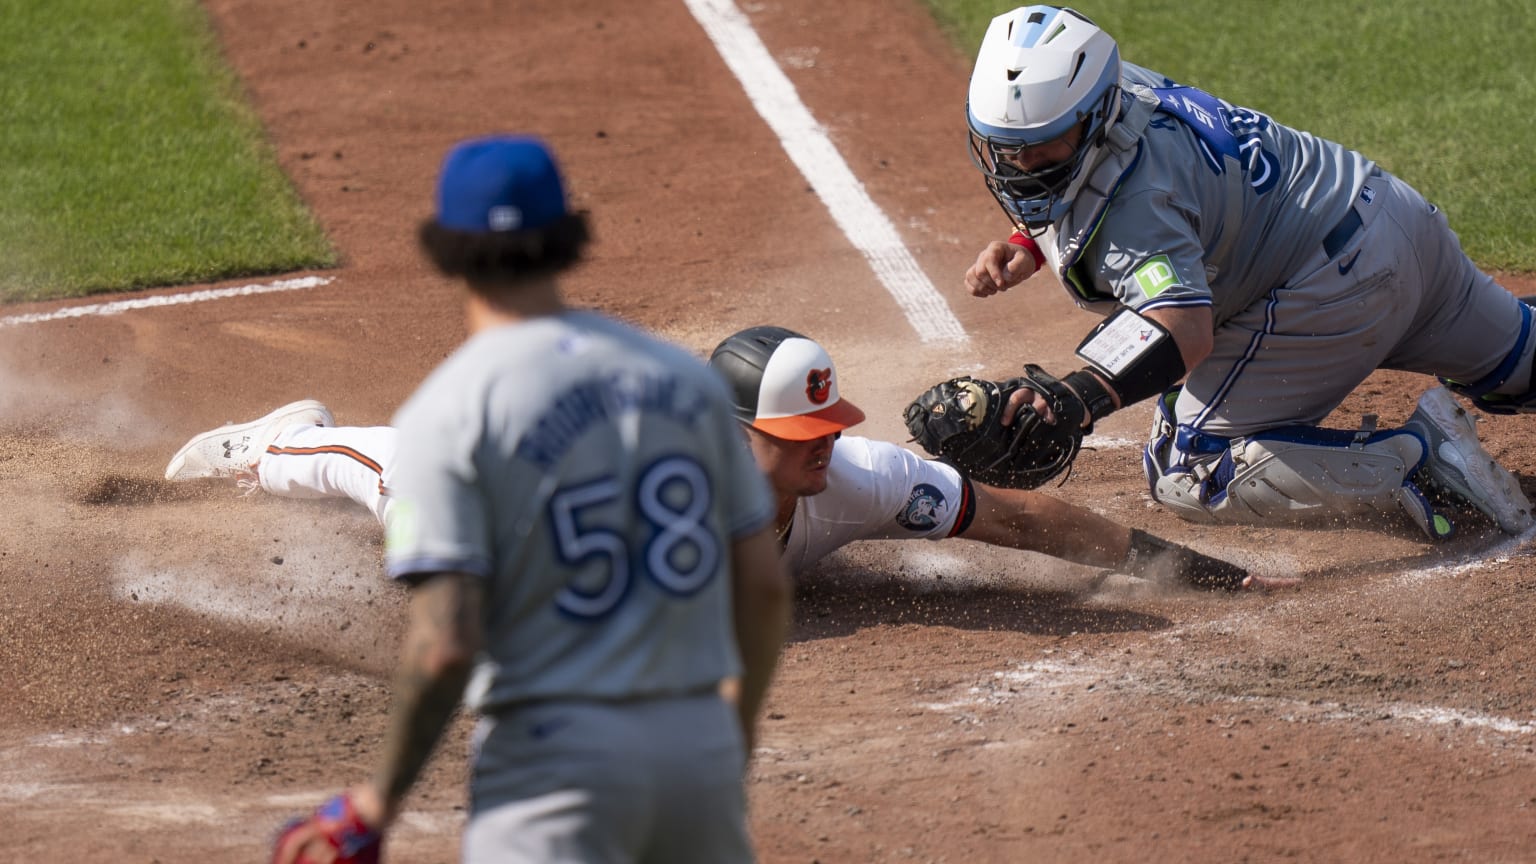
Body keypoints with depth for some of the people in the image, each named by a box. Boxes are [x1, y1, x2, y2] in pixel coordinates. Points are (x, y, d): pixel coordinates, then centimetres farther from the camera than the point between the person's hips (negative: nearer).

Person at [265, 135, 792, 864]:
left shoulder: (447, 410, -7)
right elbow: (765, 586, 10)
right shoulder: (686, 375, 8)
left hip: (553, 755, -5)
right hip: (702, 742, 5)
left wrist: (381, 799, -2)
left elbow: (445, 644, -15)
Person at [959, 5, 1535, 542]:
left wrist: (1079, 397, -60)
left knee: (1184, 473, -7)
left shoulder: (1133, 199, -32)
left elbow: (1186, 331, -46)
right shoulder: (1109, 89, -5)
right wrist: (1028, 246, -1)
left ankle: (1416, 460, -13)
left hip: (1331, 290, -10)